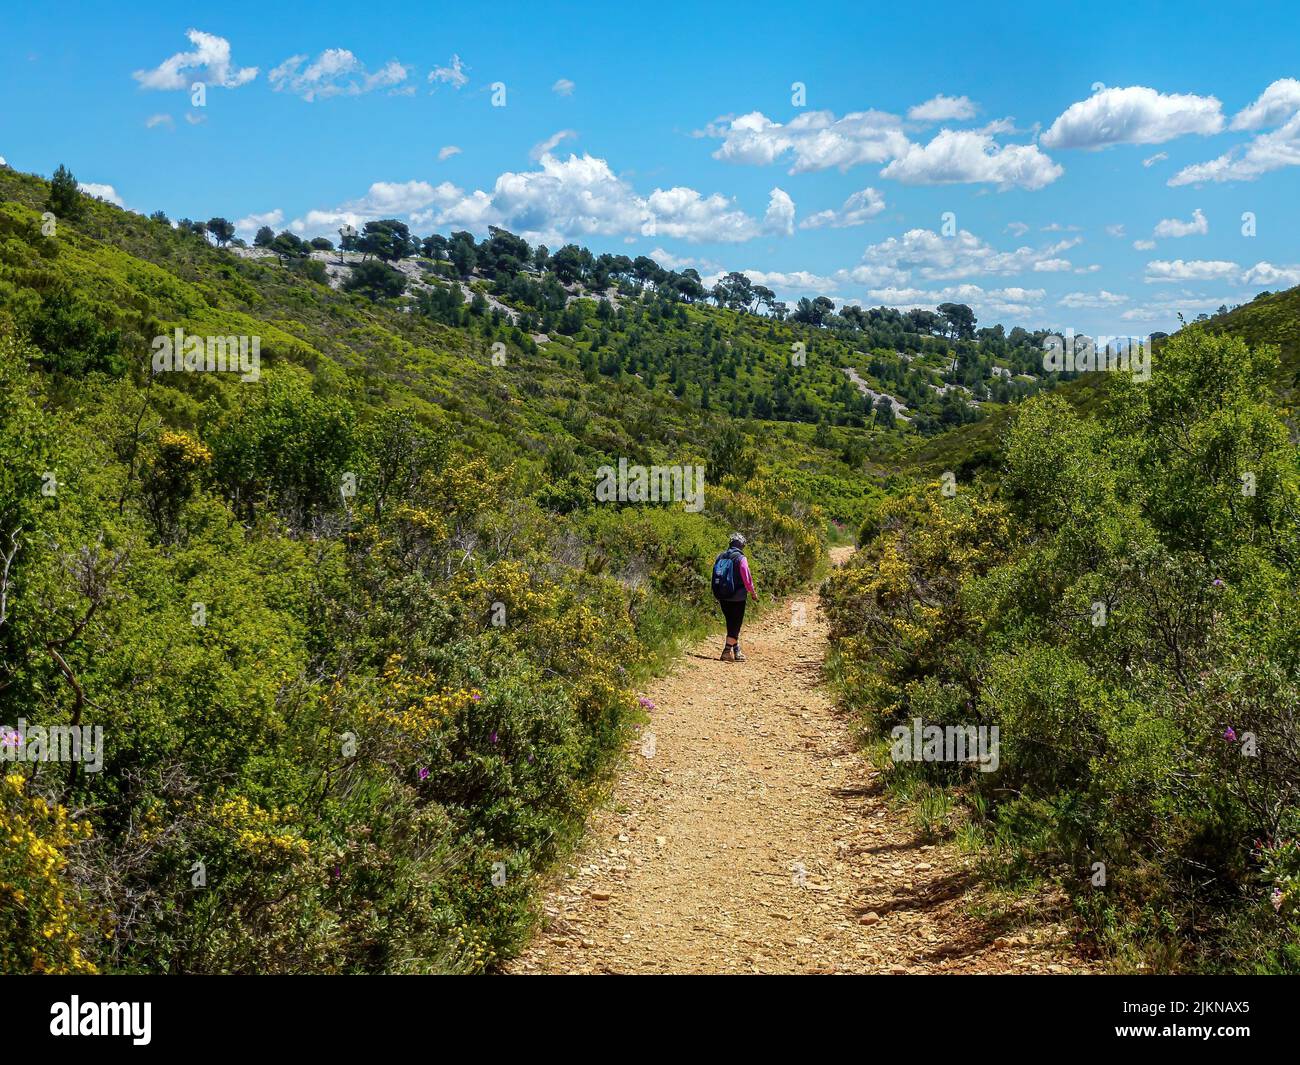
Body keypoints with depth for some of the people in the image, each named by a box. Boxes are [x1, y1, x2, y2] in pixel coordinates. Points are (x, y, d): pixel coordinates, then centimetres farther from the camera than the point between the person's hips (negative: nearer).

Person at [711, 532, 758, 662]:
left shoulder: (720, 557, 6)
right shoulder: (741, 559, -11)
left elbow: (715, 577, 9)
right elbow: (747, 578, -12)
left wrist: (717, 596, 18)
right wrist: (753, 593, 3)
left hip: (722, 597, 6)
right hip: (737, 598, -6)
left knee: (731, 624, 16)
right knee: (735, 625, 2)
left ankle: (736, 650, 22)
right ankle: (727, 651, -3)